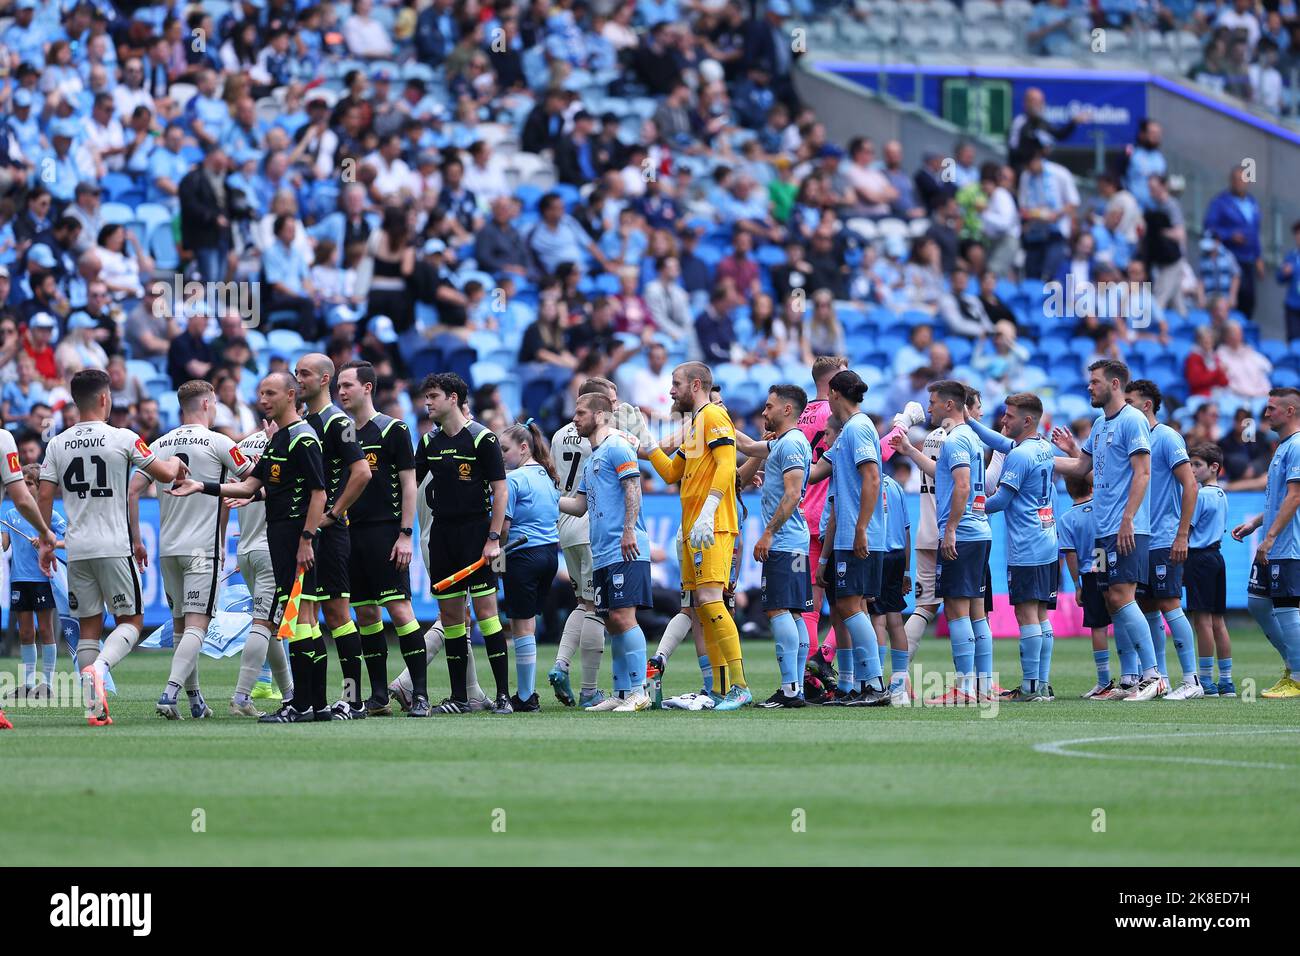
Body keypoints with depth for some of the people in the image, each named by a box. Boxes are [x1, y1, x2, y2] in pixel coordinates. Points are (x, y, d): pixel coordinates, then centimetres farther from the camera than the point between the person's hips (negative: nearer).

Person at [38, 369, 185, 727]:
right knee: (130, 620, 6)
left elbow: (45, 496, 4)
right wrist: (177, 463, 22)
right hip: (113, 546, -4)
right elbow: (166, 474, -1)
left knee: (89, 626, 9)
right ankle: (99, 668, -22)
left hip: (76, 549, 4)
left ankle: (95, 708, 2)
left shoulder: (57, 444, 4)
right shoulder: (123, 439, -7)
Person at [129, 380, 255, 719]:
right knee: (196, 625, -9)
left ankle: (195, 699, 19)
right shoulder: (218, 443, -6)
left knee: (181, 624, 14)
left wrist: (136, 540, 10)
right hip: (203, 549, -5)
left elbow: (133, 491, 3)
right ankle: (170, 692, -25)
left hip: (168, 550, 5)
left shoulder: (159, 445, 7)